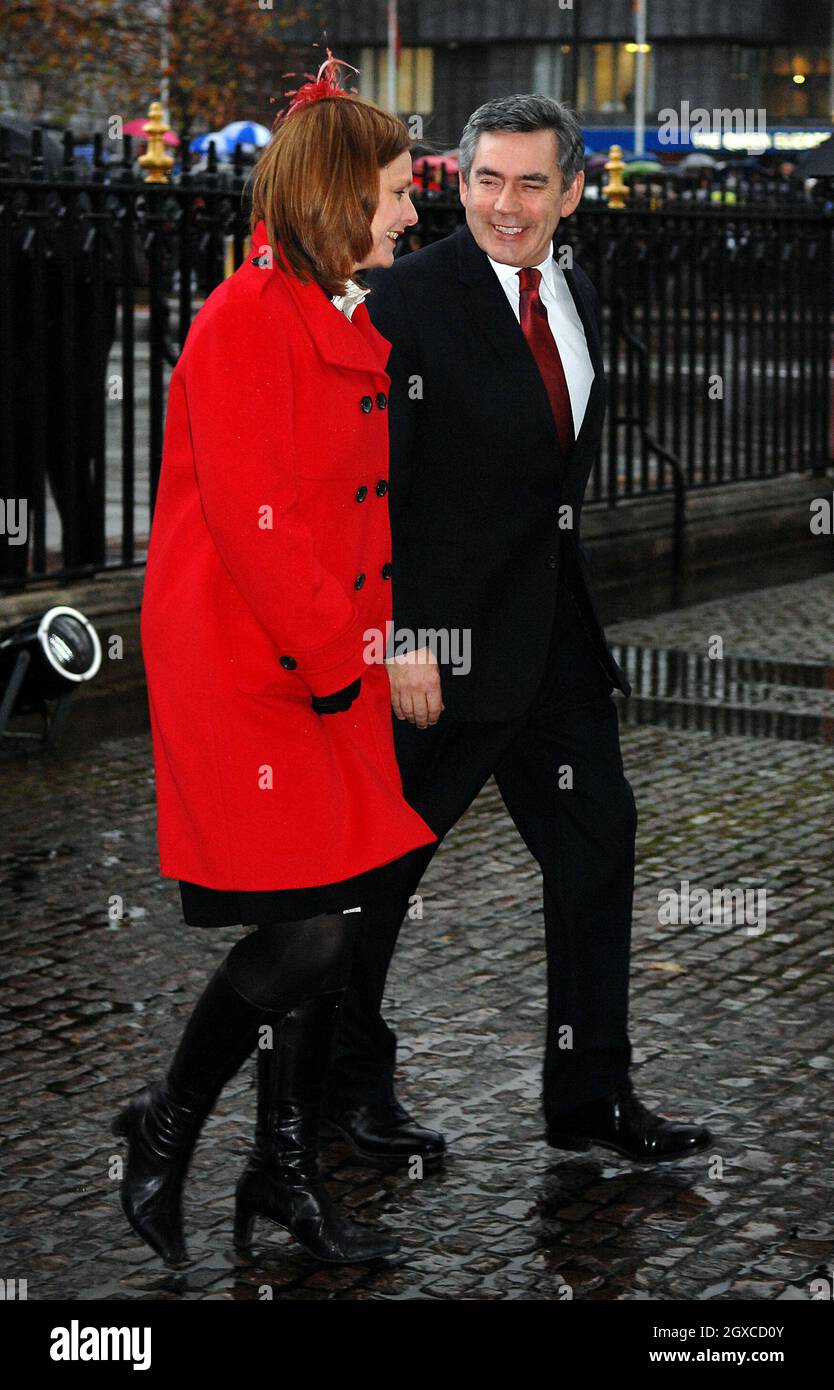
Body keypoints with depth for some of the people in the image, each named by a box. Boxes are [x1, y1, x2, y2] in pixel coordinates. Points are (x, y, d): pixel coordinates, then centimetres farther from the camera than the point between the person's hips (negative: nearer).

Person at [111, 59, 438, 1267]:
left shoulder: (354, 325, 14)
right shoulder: (248, 321, -16)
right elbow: (248, 521, -20)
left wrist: (362, 638, 10)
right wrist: (328, 658, -15)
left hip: (328, 662, 9)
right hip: (242, 672, -9)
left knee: (335, 921, 9)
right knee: (305, 929, -8)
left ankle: (288, 1174, 22)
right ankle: (165, 1132, 14)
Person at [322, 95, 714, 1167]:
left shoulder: (577, 300, 11)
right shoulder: (410, 299, -12)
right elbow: (371, 486, -15)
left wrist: (588, 612, 14)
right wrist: (396, 638, -20)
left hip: (560, 633, 7)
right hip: (443, 638, -7)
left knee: (598, 841, 9)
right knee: (381, 863, 6)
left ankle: (591, 1096, 21)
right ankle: (348, 1083, 24)